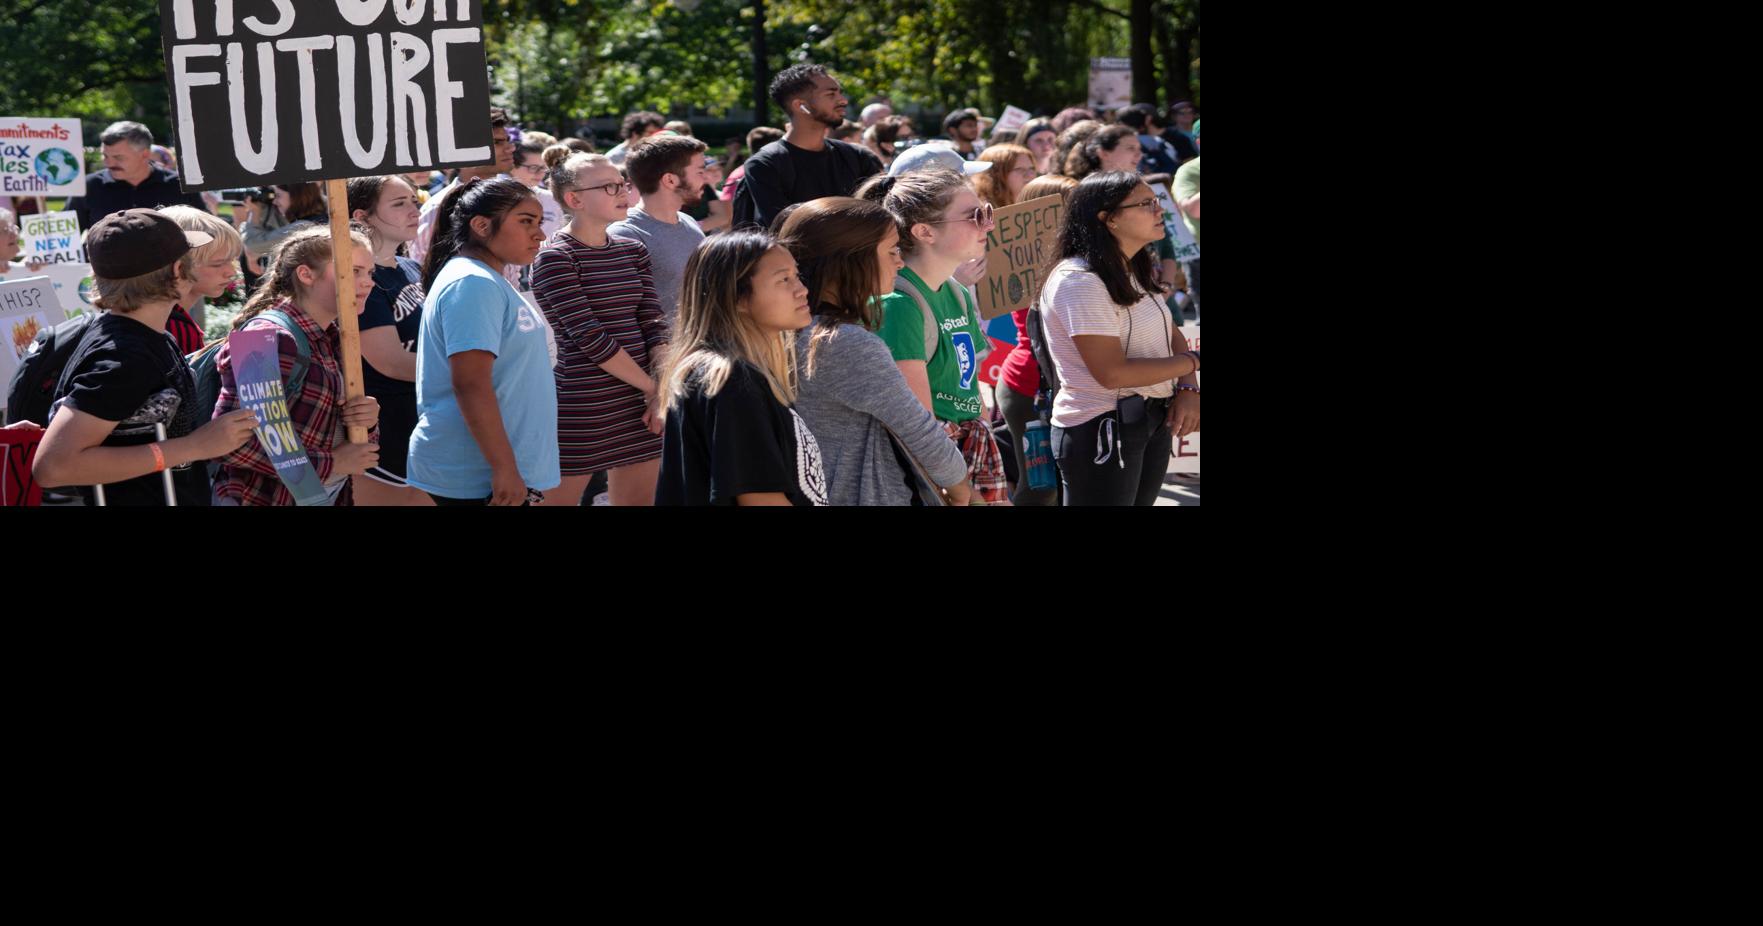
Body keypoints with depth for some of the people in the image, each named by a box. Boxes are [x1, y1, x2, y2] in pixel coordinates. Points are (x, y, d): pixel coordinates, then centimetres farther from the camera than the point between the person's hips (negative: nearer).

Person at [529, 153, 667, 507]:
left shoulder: (633, 252, 11)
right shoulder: (555, 258, -9)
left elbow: (653, 324, 5)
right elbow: (589, 337, -15)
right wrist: (651, 387, -12)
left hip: (638, 402, 7)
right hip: (581, 408, -6)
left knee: (639, 499, 8)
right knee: (560, 497, 0)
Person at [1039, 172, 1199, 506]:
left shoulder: (1135, 271, 13)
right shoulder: (1079, 281, -19)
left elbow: (1172, 335, 14)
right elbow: (1112, 373, -23)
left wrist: (1188, 389, -7)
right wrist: (1193, 362, -14)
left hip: (1154, 422, 9)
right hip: (1101, 431, -9)